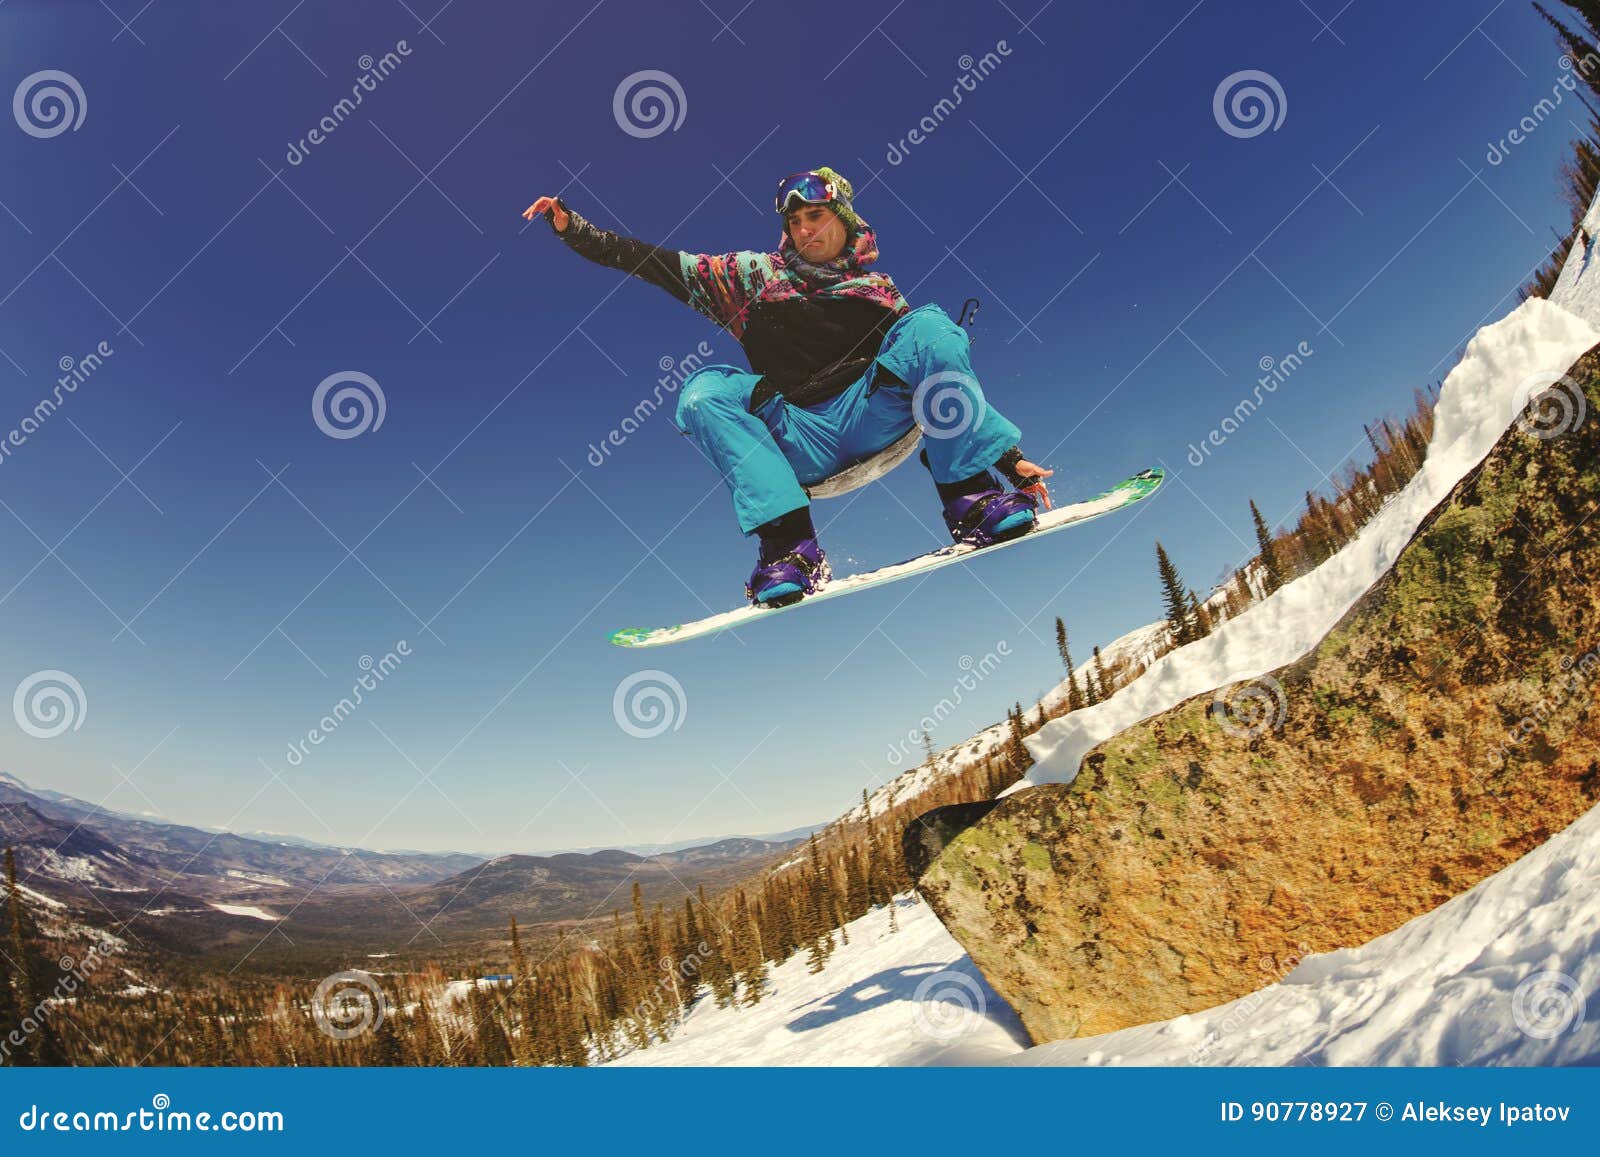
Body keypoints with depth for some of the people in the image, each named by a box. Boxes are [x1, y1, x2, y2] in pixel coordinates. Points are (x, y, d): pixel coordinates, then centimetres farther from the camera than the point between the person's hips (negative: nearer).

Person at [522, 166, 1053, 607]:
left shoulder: (877, 288, 18)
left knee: (930, 325, -19)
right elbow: (657, 263, 12)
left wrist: (1010, 458, 7)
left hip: (876, 414, 0)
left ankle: (972, 501, -26)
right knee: (705, 390, -24)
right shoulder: (755, 276, 17)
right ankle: (789, 547, -35)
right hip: (798, 440, 0)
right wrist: (575, 229, 0)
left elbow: (937, 365, 14)